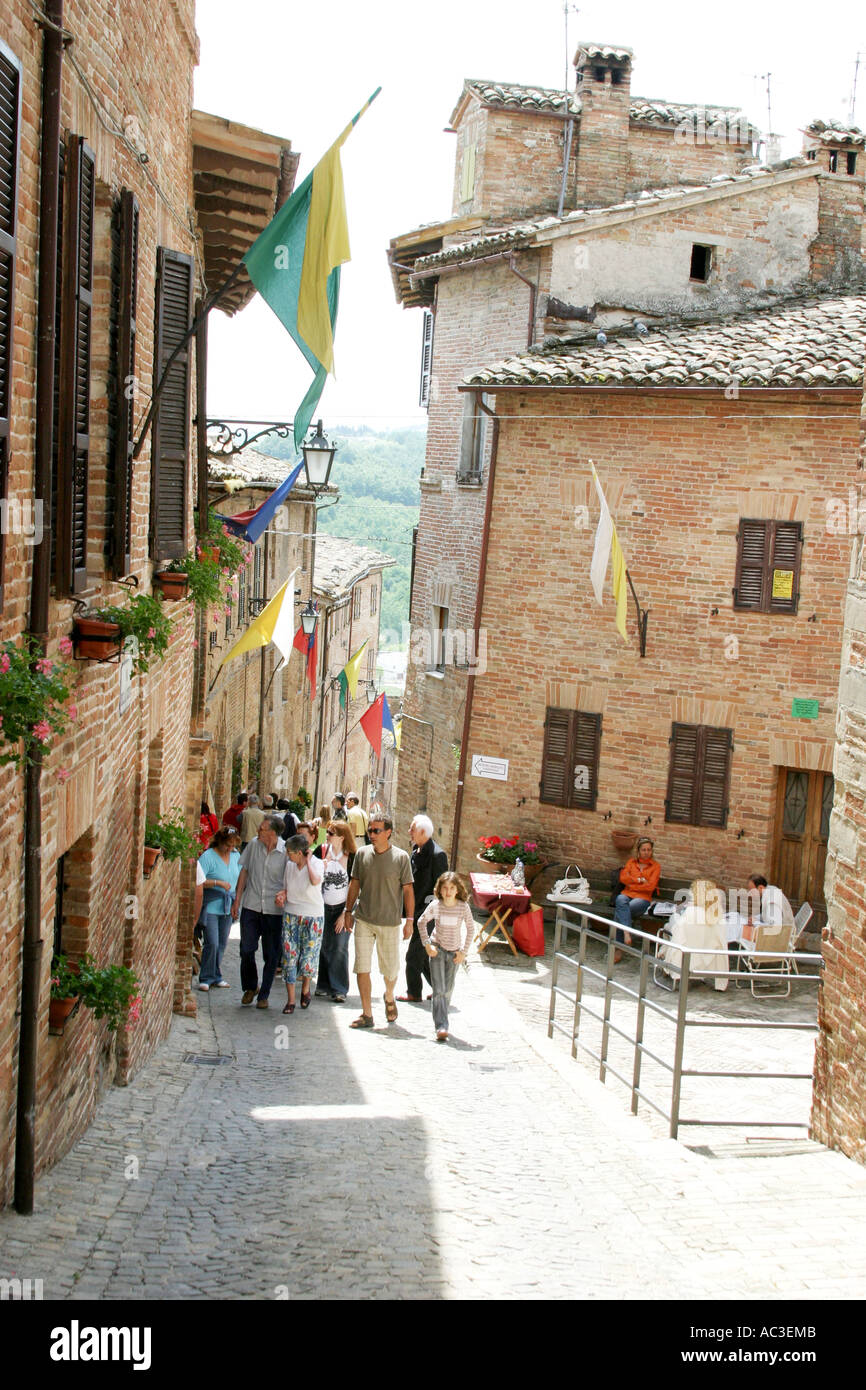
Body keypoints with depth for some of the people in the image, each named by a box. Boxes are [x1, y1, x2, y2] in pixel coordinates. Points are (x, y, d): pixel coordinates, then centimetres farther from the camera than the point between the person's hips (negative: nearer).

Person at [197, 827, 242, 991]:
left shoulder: (236, 856, 9)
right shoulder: (208, 856, -10)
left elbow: (240, 878, 21)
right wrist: (218, 883, -26)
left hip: (228, 908, 6)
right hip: (211, 907, -6)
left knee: (221, 945, 10)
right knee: (212, 943, -9)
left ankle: (217, 977, 20)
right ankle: (206, 978, 3)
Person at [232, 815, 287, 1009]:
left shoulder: (286, 852, -8)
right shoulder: (254, 844, 1)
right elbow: (244, 872, 10)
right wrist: (237, 900, 9)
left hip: (274, 910, -2)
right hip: (251, 906, 2)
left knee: (271, 955, 3)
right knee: (246, 949, 2)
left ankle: (264, 995, 17)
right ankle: (250, 987, 24)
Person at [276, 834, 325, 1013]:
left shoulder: (317, 864, -11)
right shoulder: (289, 865, 3)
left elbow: (316, 881, -33)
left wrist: (308, 861, -23)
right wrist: (282, 895, -5)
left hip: (313, 917, -4)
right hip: (291, 916, 4)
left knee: (308, 956, 1)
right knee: (289, 956, -1)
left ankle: (306, 989, 30)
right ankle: (290, 1000, 6)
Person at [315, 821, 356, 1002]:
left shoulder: (352, 857, -9)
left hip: (343, 907, -3)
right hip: (324, 906, 3)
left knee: (340, 947, -5)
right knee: (324, 946, 6)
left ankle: (339, 989, 1)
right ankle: (324, 985, 18)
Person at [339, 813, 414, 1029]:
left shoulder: (401, 857, -5)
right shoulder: (362, 853, 3)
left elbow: (408, 889, -2)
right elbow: (354, 884, 12)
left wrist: (410, 920, -5)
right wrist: (348, 911, 11)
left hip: (390, 922, -2)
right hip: (363, 920, 2)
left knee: (391, 968, 7)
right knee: (362, 967, -2)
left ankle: (389, 997, 38)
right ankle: (367, 1015, 5)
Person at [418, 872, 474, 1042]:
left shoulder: (464, 907, -12)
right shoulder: (435, 905, -13)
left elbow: (470, 928, 1)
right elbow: (421, 922, 1)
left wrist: (464, 951, -1)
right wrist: (427, 944, -4)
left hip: (454, 952, 2)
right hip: (437, 949, -2)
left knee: (448, 990, 8)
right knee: (439, 989, -9)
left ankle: (440, 1020, 28)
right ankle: (441, 1027, -11)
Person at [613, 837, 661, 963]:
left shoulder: (656, 866, 12)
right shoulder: (631, 862, 21)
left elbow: (650, 886, -2)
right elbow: (623, 878, 4)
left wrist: (632, 885, -2)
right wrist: (640, 880, -3)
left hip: (642, 898, -2)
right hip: (627, 895, 2)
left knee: (619, 911, -33)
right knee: (621, 900, -38)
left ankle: (618, 949, -37)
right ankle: (626, 933, -51)